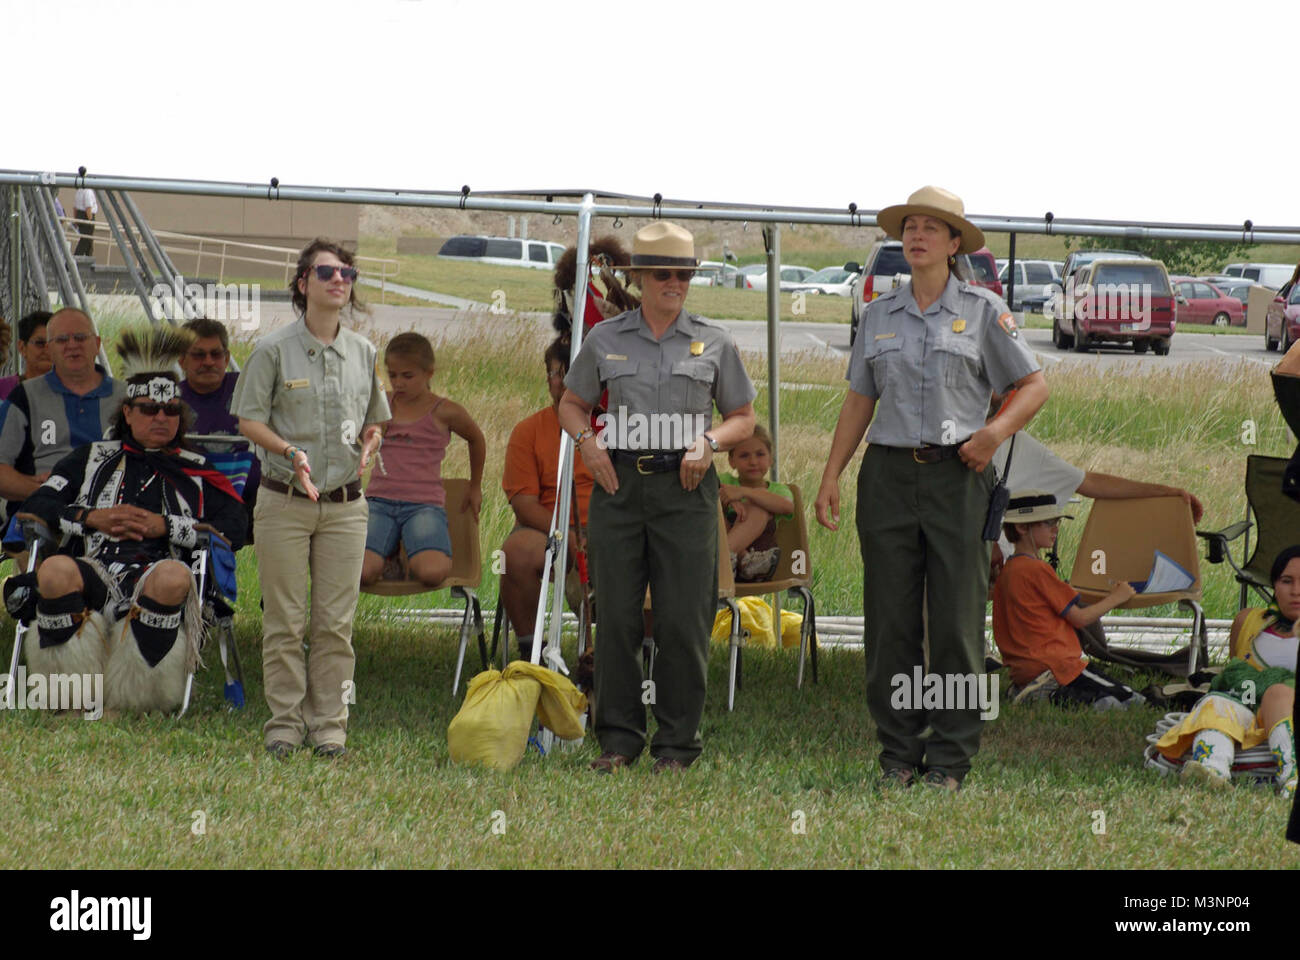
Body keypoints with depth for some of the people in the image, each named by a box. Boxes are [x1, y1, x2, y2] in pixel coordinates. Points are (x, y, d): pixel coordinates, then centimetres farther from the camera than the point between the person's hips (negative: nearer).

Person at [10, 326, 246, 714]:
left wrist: (164, 526, -4)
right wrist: (92, 518, -1)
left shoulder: (197, 472, 23)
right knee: (55, 569, -37)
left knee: (173, 577, -40)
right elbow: (36, 506, 16)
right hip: (93, 571, 1)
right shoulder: (93, 458, 27)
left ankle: (136, 693, -24)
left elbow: (234, 529, 6)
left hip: (152, 574, -1)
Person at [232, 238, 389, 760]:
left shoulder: (362, 352, 9)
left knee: (336, 620, 3)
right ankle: (285, 722, 7)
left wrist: (368, 443, -4)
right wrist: (290, 451, -19)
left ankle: (329, 724, 8)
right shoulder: (274, 349, -3)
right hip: (284, 502, -3)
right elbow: (249, 419, -3)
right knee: (284, 619, 0)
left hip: (344, 504, 3)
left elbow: (374, 420, 19)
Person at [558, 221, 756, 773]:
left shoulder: (713, 344, 7)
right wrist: (586, 441, -2)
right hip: (619, 484, 1)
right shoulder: (605, 340, 9)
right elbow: (571, 405, 19)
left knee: (683, 619, -3)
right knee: (615, 615, -1)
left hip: (685, 486, -1)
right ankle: (617, 739, 8)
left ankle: (677, 743, 5)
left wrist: (708, 442, -6)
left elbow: (743, 417, 13)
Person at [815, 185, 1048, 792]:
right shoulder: (880, 314, 12)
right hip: (889, 474, 3)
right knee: (890, 620, 2)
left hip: (957, 474, -3)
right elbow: (859, 401, 16)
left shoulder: (982, 311, 4)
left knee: (957, 621, -3)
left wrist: (997, 430, -13)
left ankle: (950, 758, 3)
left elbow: (1033, 386, 5)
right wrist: (831, 477, 8)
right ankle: (899, 753, 9)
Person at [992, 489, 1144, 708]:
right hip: (1053, 664, -9)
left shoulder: (1007, 571, 15)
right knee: (1134, 701, -9)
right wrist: (1116, 598, 9)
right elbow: (1079, 618, -6)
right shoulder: (1037, 570, -12)